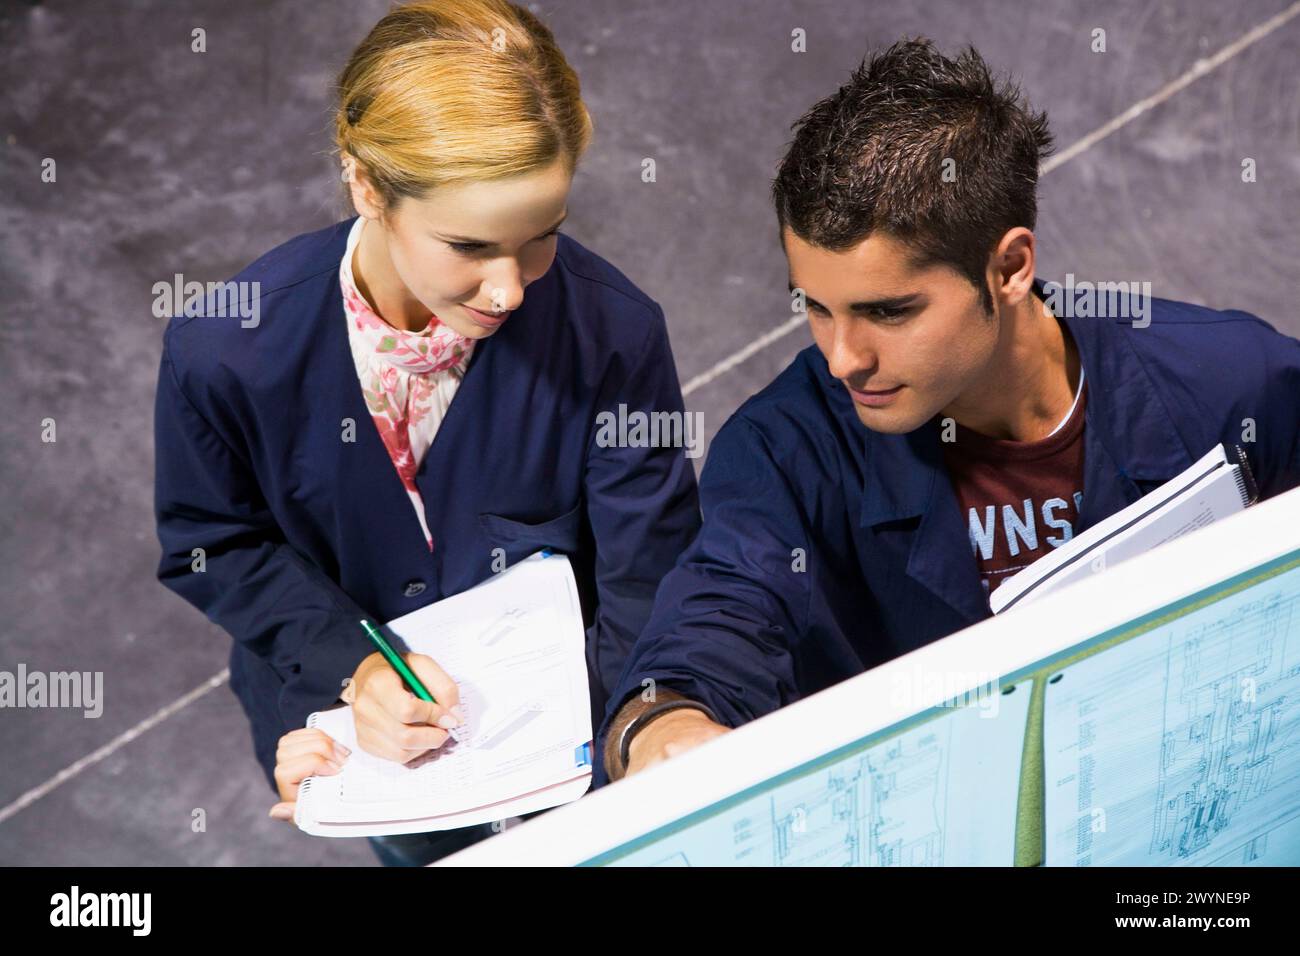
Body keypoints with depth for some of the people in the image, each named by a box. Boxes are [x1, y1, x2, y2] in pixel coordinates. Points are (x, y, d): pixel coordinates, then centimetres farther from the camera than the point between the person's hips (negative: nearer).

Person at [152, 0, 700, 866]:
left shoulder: (615, 332, -20)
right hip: (331, 686, 1)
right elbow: (217, 547, -1)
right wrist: (356, 663, -17)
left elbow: (648, 613, -13)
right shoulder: (223, 352, -19)